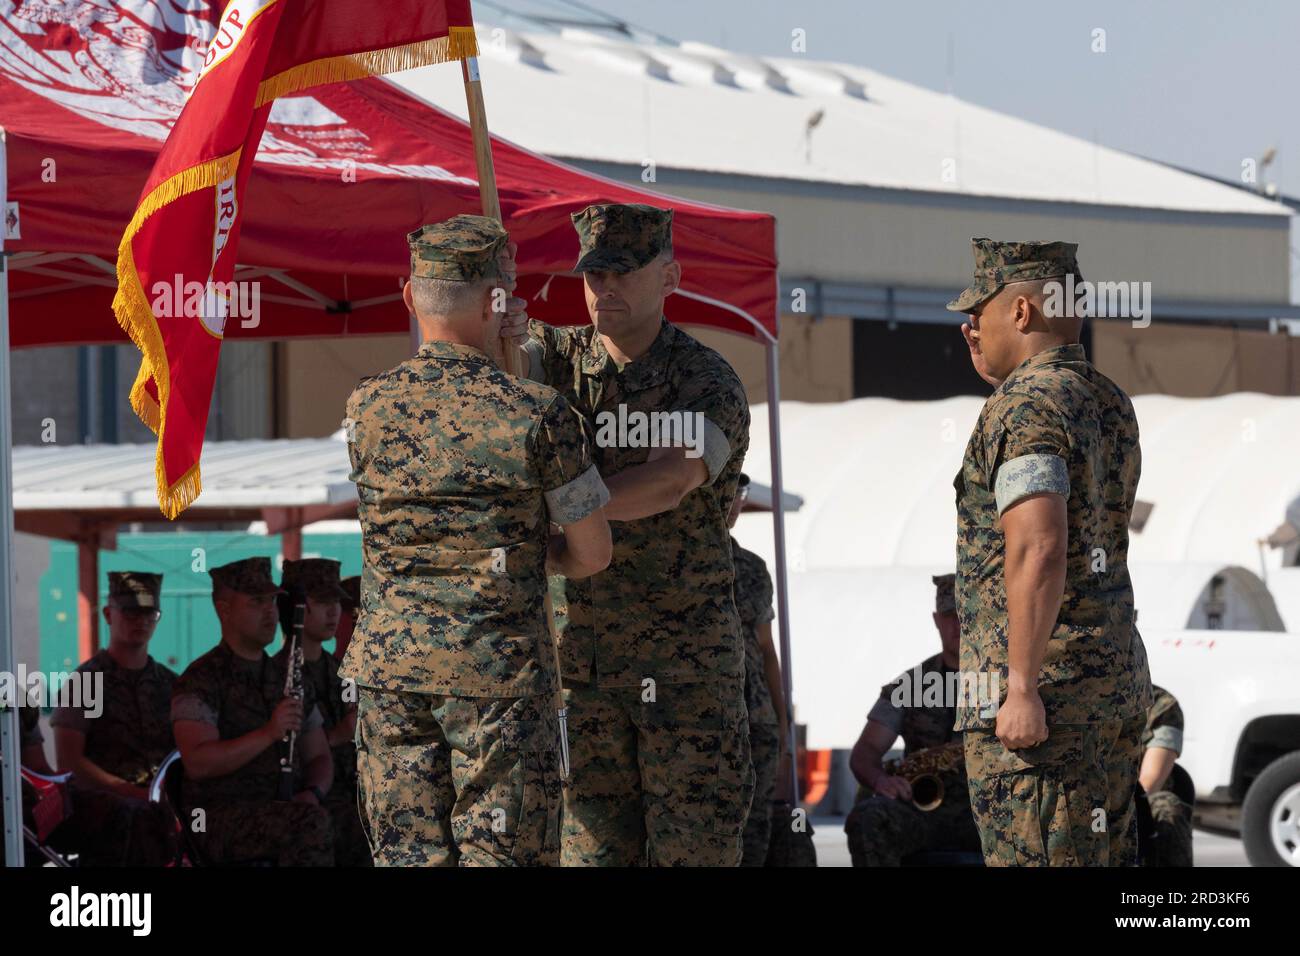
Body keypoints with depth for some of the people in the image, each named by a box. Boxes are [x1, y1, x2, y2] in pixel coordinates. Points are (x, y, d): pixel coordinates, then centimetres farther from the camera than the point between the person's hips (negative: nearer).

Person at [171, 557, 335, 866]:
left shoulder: (289, 678, 19)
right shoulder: (199, 681, -2)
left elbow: (318, 757, 22)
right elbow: (198, 763, -16)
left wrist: (312, 794, -1)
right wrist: (269, 733, -24)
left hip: (285, 813, 6)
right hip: (220, 815, -6)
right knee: (310, 824, -35)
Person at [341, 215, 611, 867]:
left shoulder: (366, 409, 0)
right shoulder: (539, 415, -9)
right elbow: (593, 554, 0)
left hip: (389, 667, 3)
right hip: (499, 670, -3)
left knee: (409, 855, 8)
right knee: (502, 855, 2)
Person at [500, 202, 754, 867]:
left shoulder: (710, 385, -8)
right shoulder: (558, 358, 5)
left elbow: (668, 482, -25)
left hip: (688, 658, -3)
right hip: (581, 654, 3)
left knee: (694, 844, -2)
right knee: (592, 844, 3)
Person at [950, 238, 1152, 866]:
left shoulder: (1025, 407, -14)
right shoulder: (1111, 404, 14)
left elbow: (1038, 552, -24)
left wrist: (1023, 688, -24)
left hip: (1042, 698, -9)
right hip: (1116, 678, 10)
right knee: (1104, 858, 11)